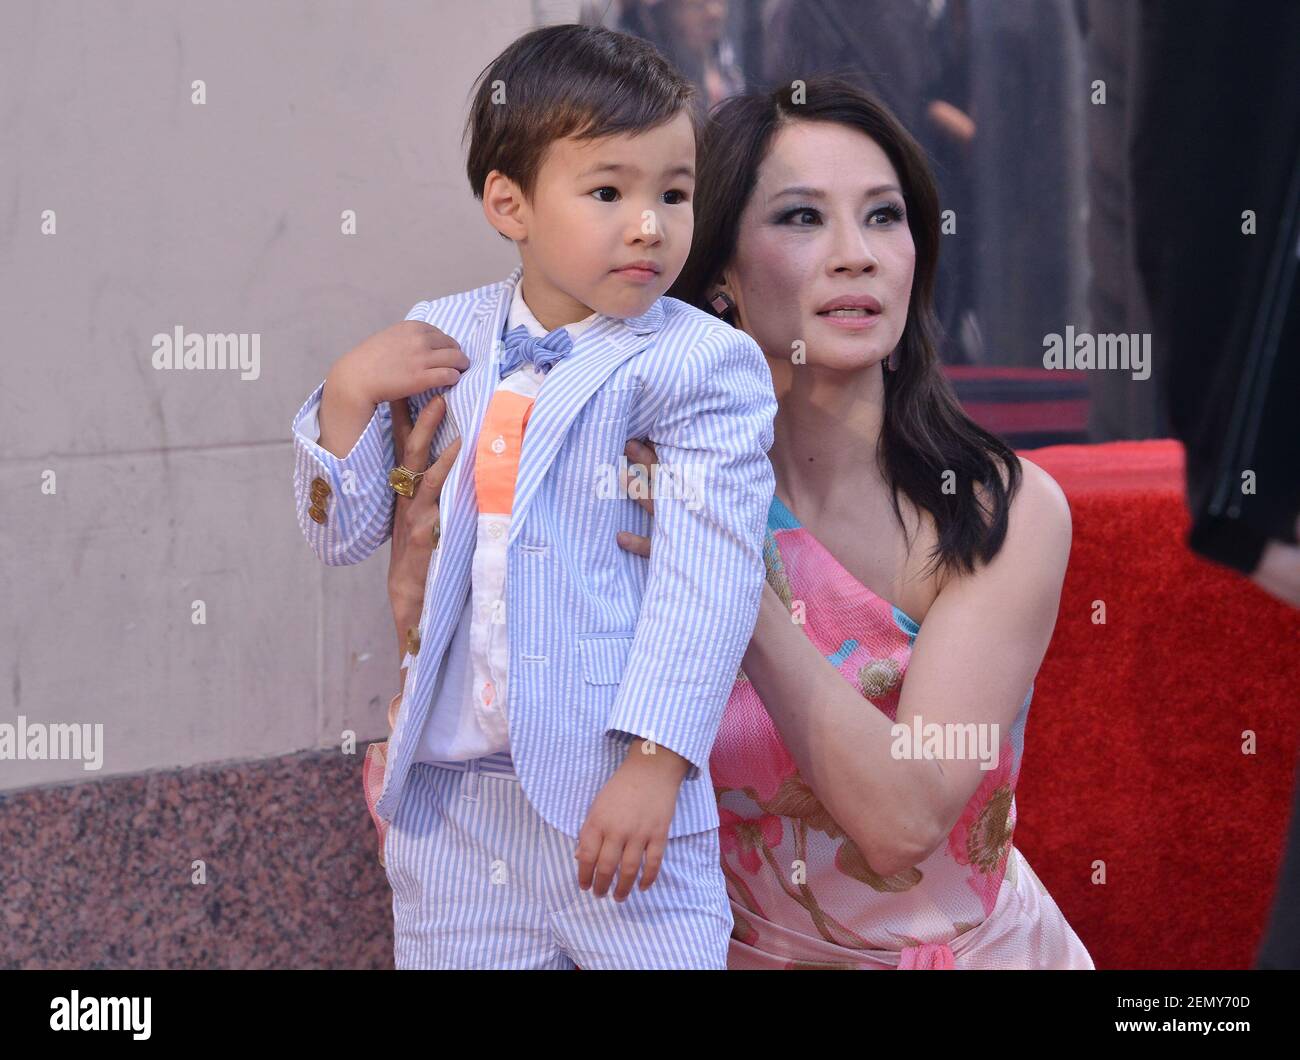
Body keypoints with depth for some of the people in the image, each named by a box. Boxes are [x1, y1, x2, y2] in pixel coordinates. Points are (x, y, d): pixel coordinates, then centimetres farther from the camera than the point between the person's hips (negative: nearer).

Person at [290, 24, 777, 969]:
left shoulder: (705, 365, -5)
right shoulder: (439, 342, 9)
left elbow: (708, 576, -12)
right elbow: (344, 533, 15)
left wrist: (655, 766, -19)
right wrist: (351, 393, -2)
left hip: (616, 794, -4)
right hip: (448, 795, 4)